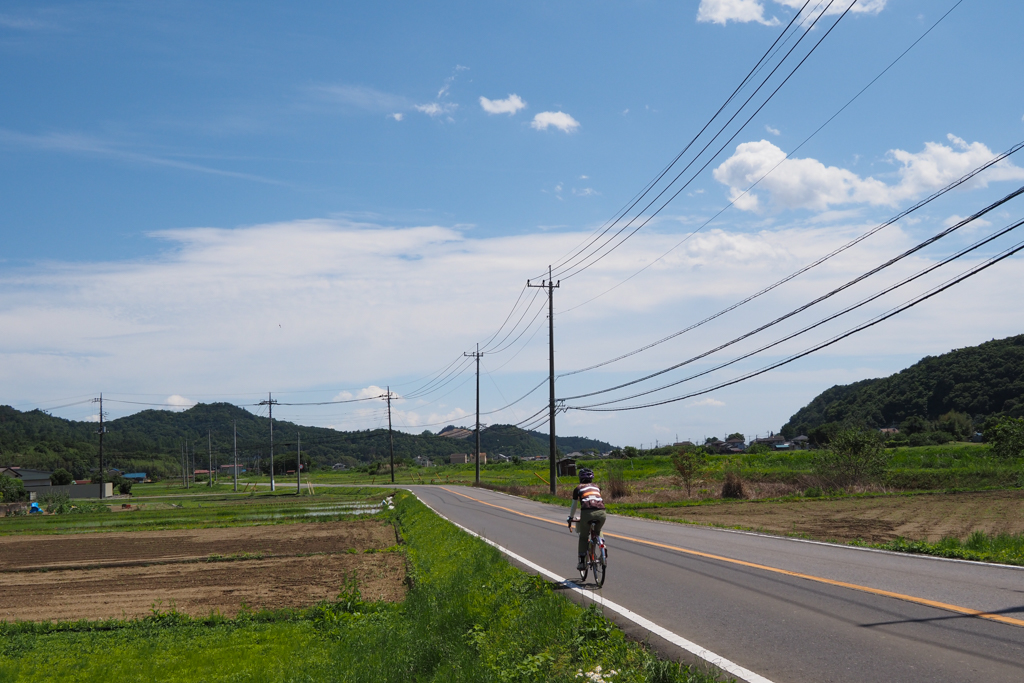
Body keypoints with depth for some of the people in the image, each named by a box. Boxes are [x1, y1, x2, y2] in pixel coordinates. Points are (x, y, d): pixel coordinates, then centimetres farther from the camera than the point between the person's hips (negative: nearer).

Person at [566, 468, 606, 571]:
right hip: (601, 513, 3)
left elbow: (574, 506, 28)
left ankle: (582, 562, 11)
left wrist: (570, 519, 42)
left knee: (583, 537, 16)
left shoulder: (578, 488, 21)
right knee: (597, 533, 31)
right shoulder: (596, 487, 28)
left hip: (587, 512, -3)